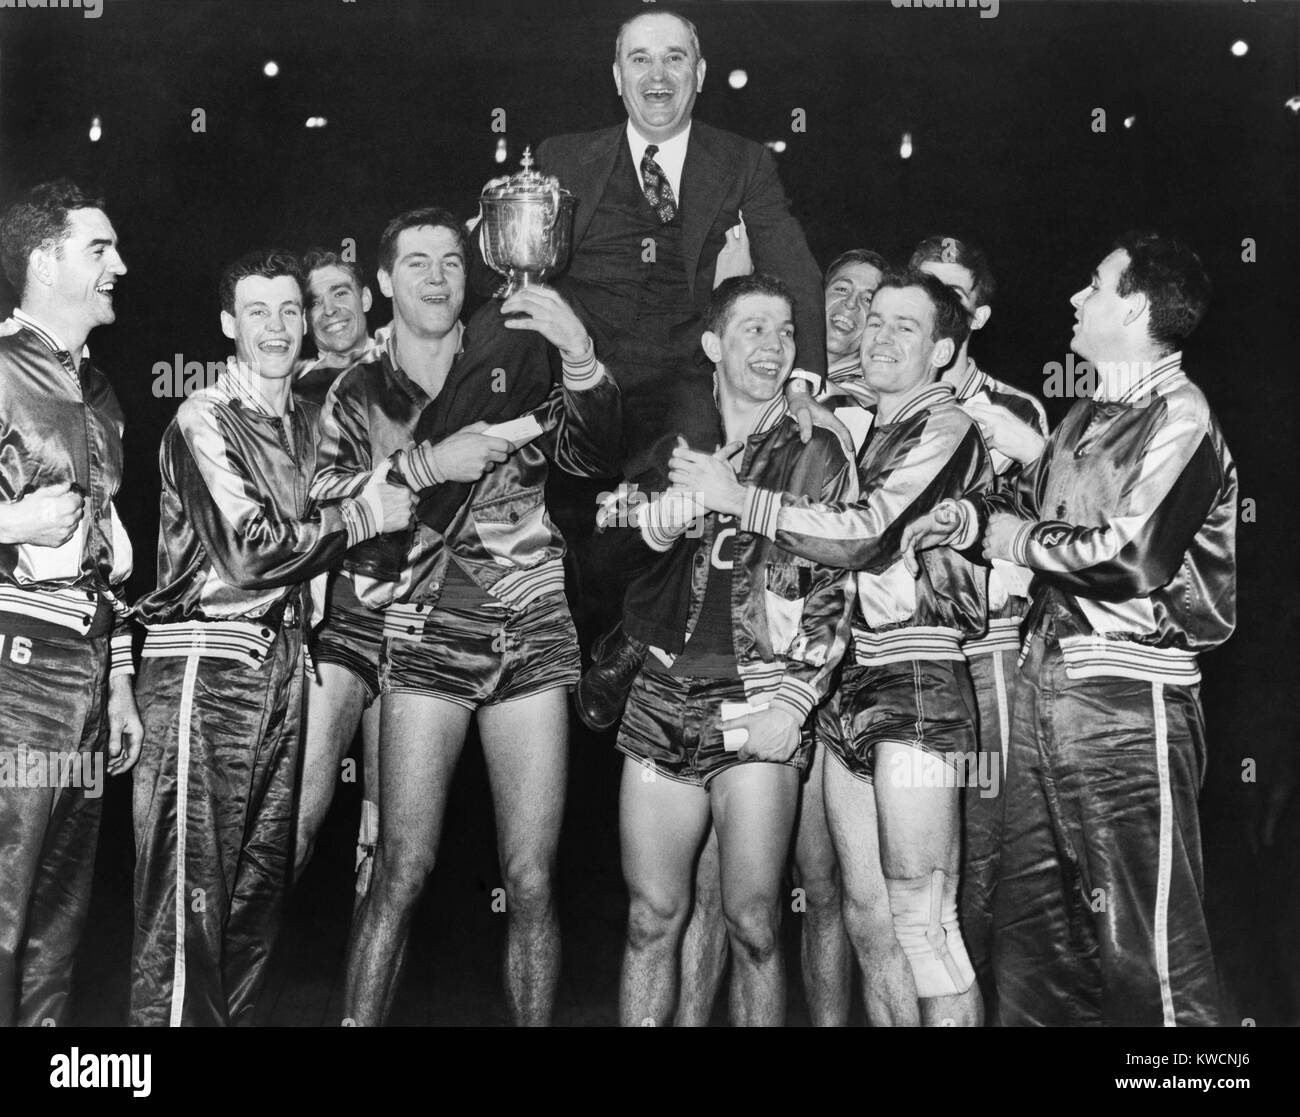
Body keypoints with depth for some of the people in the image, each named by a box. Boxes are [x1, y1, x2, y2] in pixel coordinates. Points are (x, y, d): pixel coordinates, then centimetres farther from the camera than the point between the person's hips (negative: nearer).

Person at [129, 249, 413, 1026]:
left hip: (283, 664, 7)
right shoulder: (204, 420, -7)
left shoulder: (307, 421, 16)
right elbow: (249, 551, -16)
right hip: (208, 667, -7)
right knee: (189, 894, -6)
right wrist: (363, 515, -8)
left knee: (261, 889, 12)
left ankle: (236, 1014, 22)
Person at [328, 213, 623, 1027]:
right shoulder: (360, 393, 9)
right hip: (426, 640, 0)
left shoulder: (517, 364, 7)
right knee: (404, 874, -9)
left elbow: (593, 455, -6)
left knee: (532, 882, -2)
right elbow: (327, 510, -3)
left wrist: (581, 355, -21)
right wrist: (426, 464, -17)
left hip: (533, 634, 1)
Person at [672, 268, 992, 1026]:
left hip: (917, 685, -8)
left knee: (921, 921, -10)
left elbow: (863, 536, -16)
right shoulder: (866, 436, 20)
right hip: (851, 683, 8)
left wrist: (738, 498, -10)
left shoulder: (944, 428, -4)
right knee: (869, 919, 9)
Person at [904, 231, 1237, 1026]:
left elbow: (1128, 556, -20)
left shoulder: (1178, 417, -10)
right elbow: (1034, 501, 23)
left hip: (1129, 696, -8)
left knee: (1144, 942, -4)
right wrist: (967, 514, 2)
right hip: (1046, 682, 8)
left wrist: (991, 529, -12)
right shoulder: (1092, 411, 16)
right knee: (1031, 926, 14)